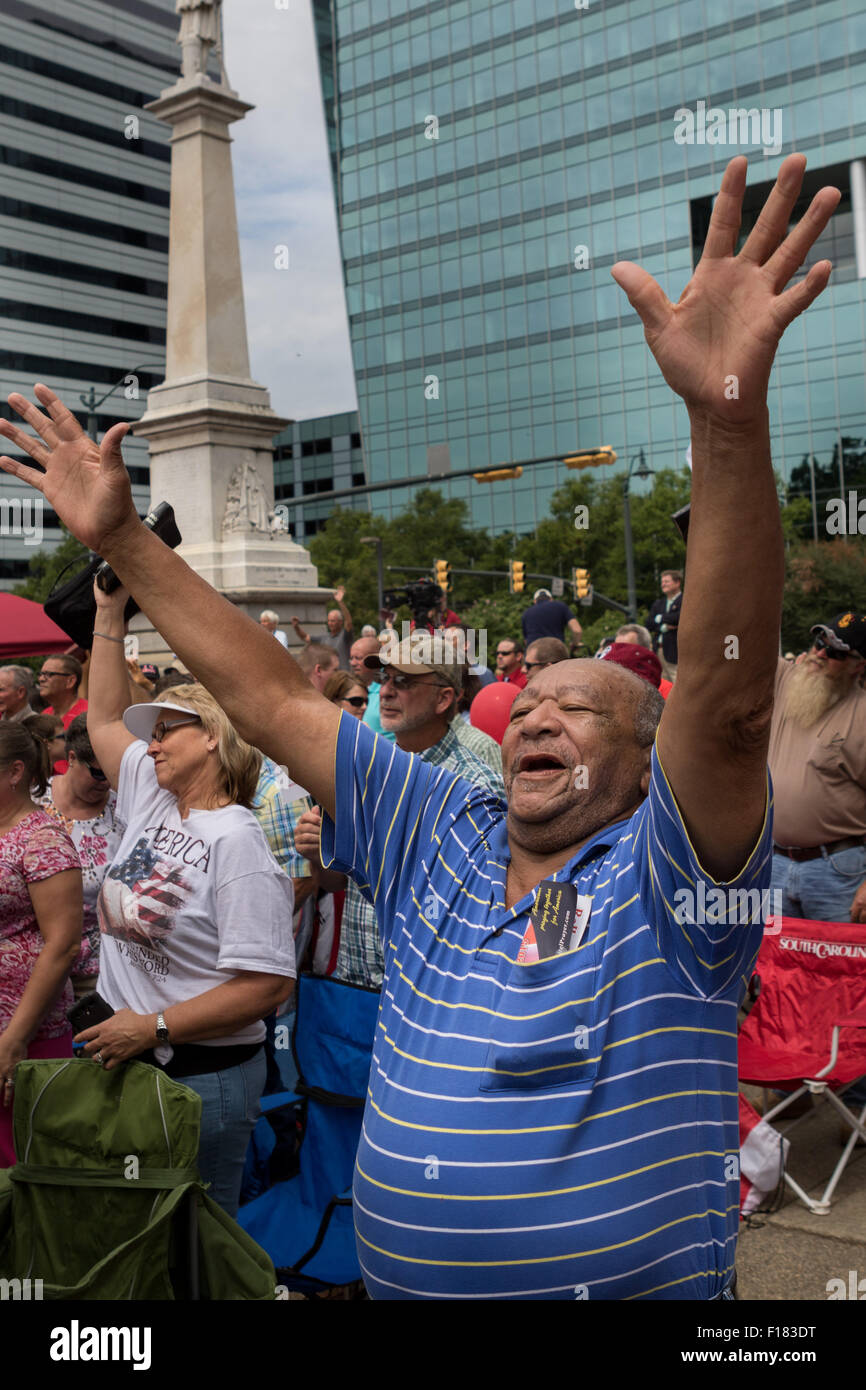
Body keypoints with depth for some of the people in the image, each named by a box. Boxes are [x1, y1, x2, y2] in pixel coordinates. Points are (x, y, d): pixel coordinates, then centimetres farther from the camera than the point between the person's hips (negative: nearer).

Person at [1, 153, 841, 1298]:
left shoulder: (664, 879, -12)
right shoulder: (445, 845, 2)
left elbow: (726, 695, -30)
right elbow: (274, 699, 3)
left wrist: (728, 419, -42)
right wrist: (121, 538, 2)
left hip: (640, 1290, -4)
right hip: (394, 1280, 5)